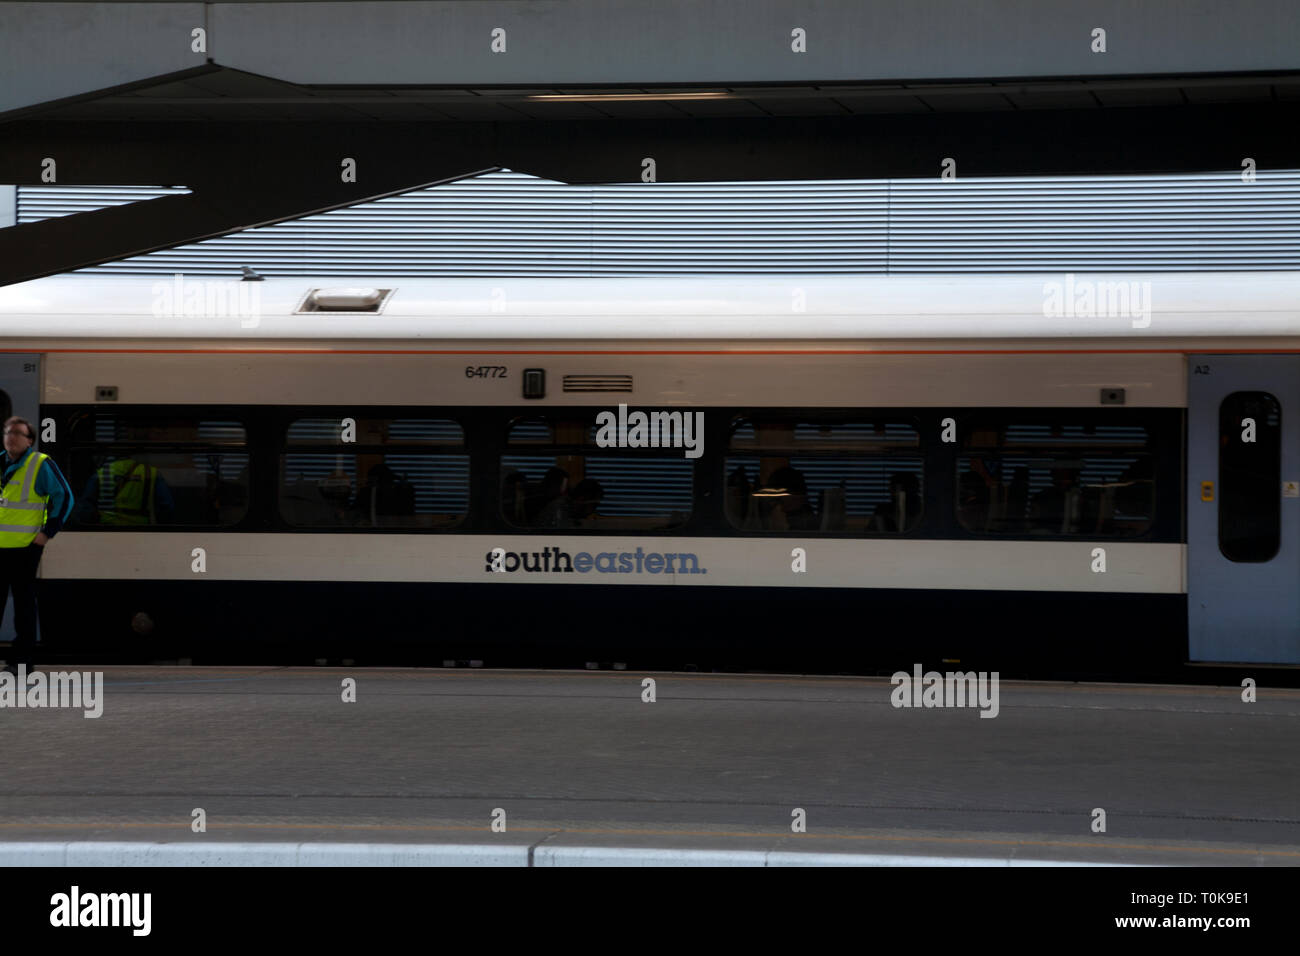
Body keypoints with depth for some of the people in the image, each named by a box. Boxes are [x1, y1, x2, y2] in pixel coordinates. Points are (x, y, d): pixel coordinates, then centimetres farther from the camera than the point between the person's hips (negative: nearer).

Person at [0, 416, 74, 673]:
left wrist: (48, 531, -8)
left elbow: (64, 497, -4)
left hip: (25, 546, -6)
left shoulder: (41, 465, -5)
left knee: (23, 601, -2)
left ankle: (21, 659, 3)